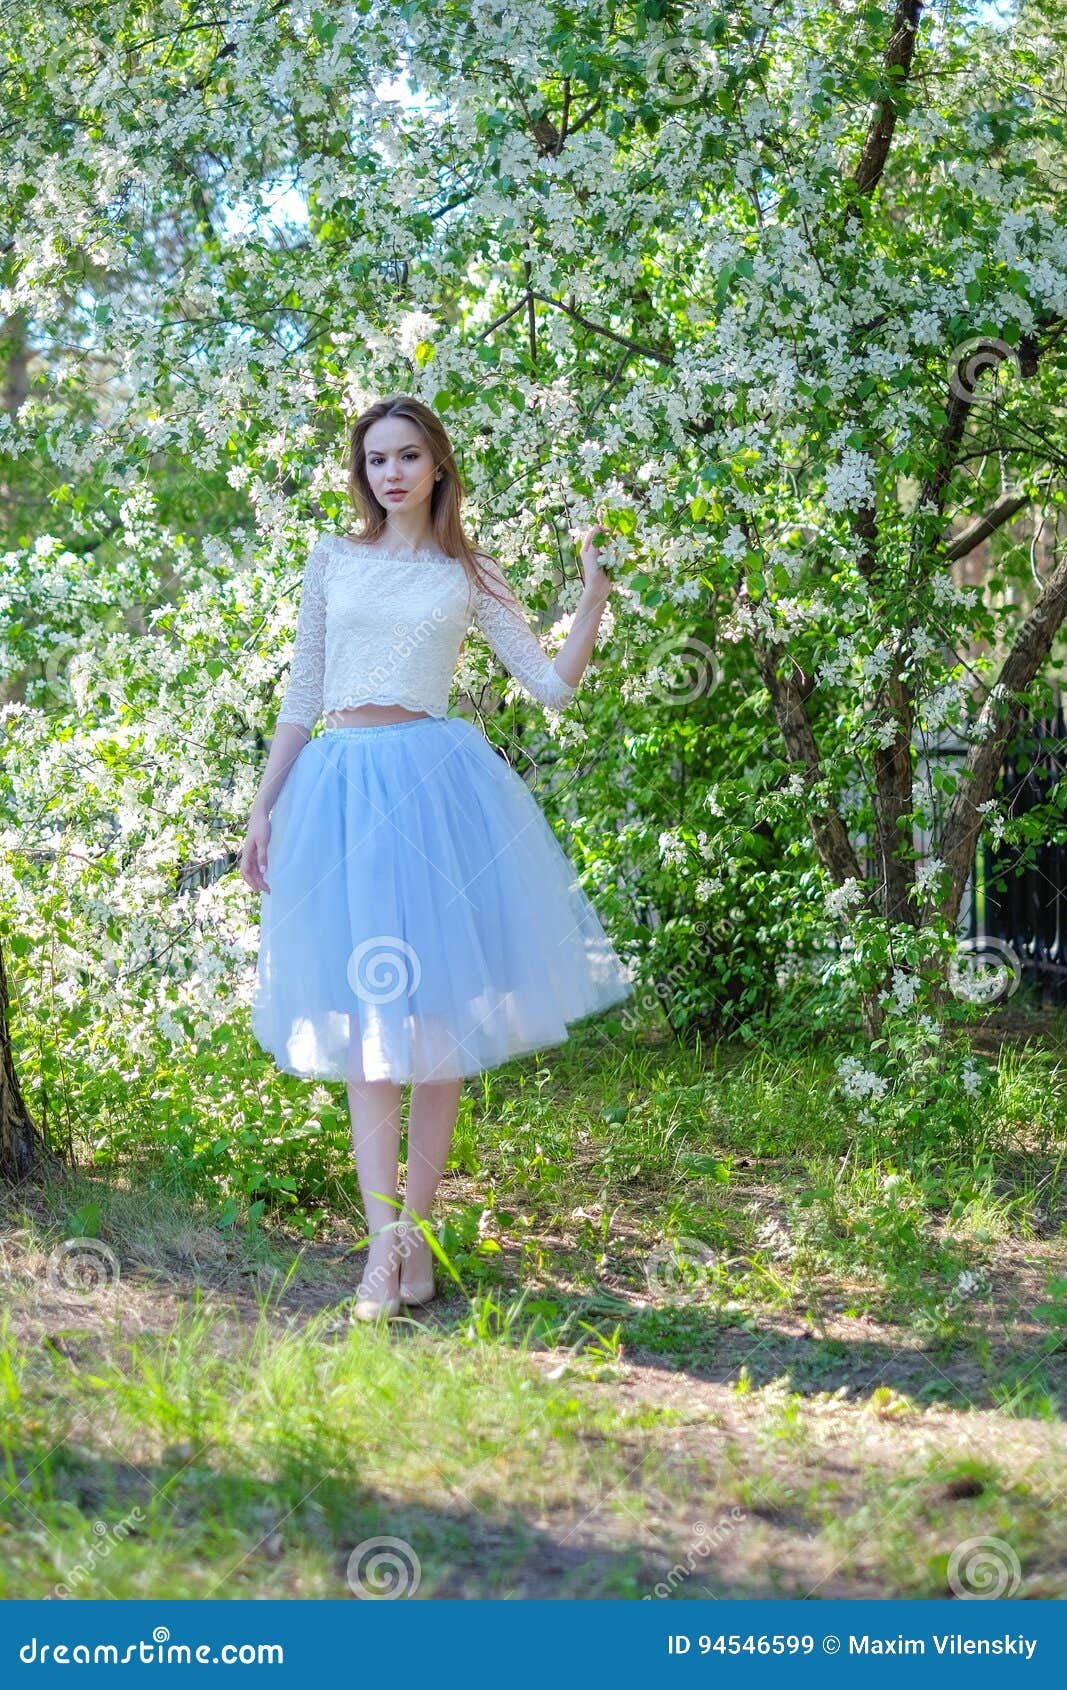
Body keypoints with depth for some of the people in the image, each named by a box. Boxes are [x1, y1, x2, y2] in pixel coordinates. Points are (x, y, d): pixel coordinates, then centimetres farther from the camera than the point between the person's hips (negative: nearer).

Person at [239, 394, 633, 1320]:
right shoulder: (333, 559, 12)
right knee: (367, 1019, -3)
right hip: (341, 784, 1)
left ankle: (413, 1222, 9)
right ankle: (384, 1242, -5)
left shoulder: (469, 576, 8)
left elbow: (553, 686, 6)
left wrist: (594, 593, -6)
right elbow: (301, 694, 14)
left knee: (440, 1014, -1)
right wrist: (265, 805, 10)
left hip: (436, 781, -1)